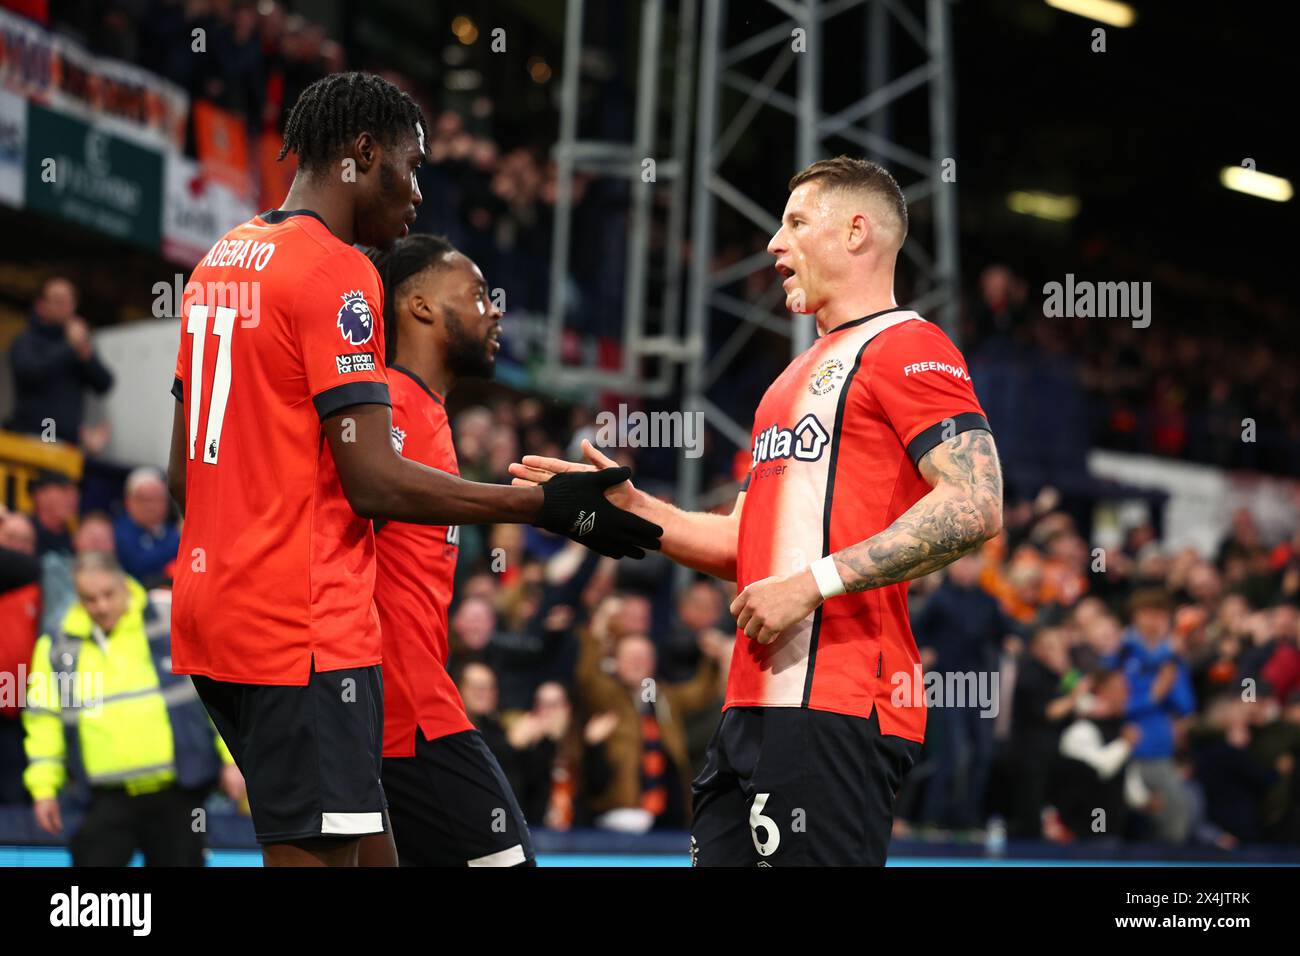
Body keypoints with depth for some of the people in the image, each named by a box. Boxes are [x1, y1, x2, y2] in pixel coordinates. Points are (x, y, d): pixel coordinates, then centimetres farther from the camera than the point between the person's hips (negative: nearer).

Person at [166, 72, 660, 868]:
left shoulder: (219, 262, 16)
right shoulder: (336, 273, -12)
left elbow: (184, 472, 20)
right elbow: (374, 480, -18)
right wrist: (546, 506, -13)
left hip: (213, 611, 10)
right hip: (304, 625, -10)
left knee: (356, 837, 14)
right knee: (314, 852, -7)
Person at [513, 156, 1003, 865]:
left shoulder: (907, 348, -4)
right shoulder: (798, 377, 27)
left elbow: (975, 506, -18)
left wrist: (817, 581, -19)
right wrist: (629, 507, 17)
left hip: (834, 707, -9)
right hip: (757, 703, 9)